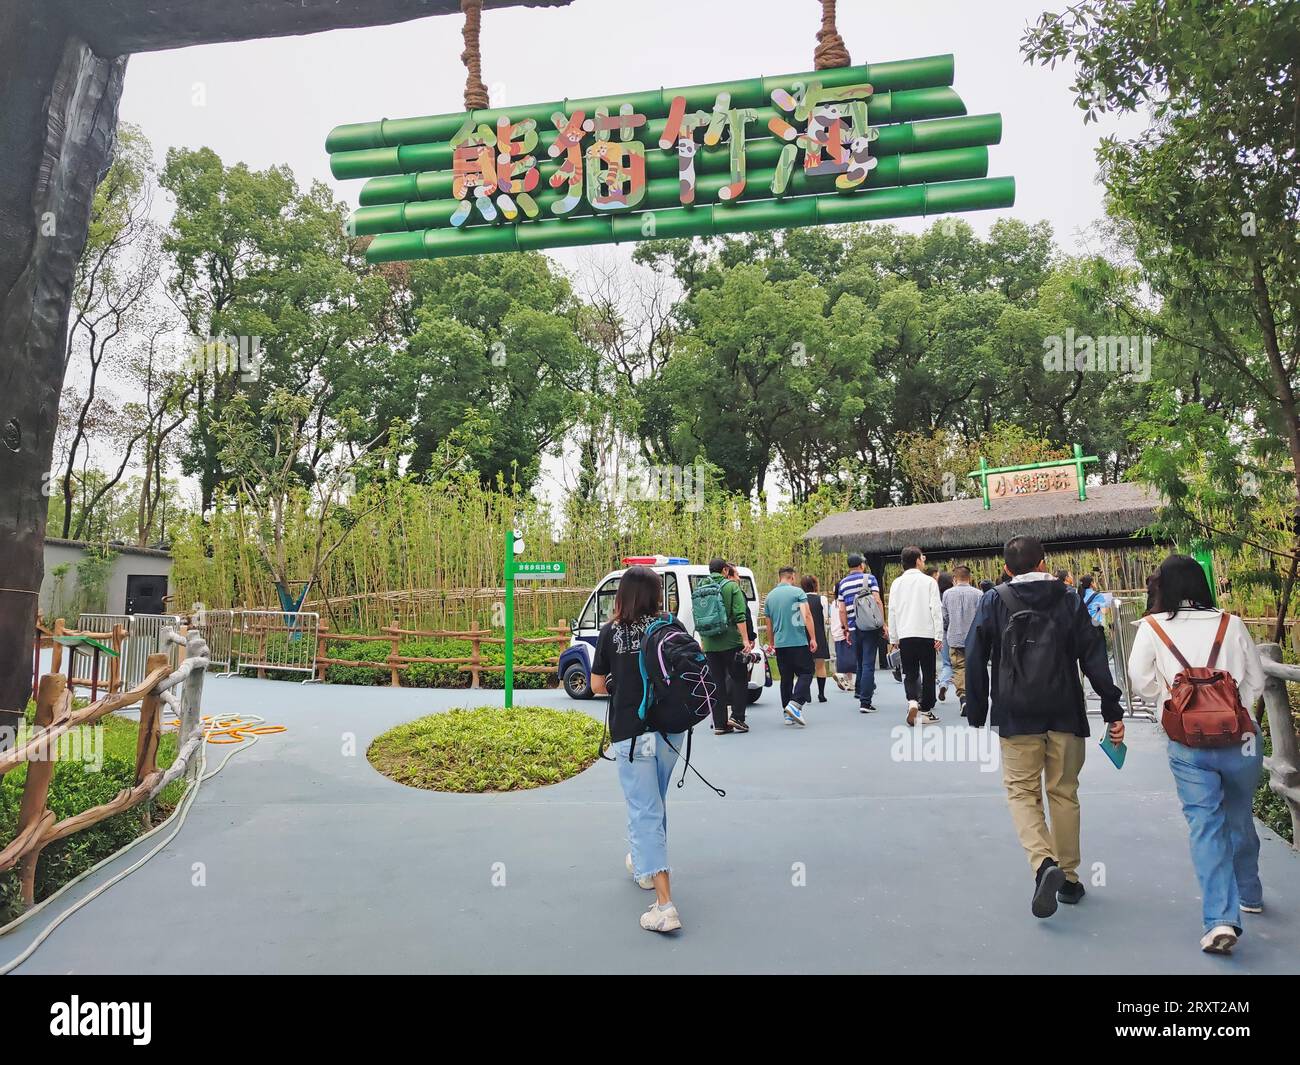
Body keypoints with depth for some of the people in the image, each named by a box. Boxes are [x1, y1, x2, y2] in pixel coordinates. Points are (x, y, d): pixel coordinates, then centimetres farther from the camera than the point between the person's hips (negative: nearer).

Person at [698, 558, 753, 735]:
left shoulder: (701, 589, 9)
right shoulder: (732, 587, -5)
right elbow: (740, 616, -12)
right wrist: (745, 639, -11)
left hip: (710, 644, 4)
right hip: (731, 641, -4)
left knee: (718, 682, 8)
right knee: (739, 678, 9)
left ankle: (720, 723, 9)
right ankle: (737, 716, 2)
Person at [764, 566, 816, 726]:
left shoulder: (770, 596, 11)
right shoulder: (798, 592, -5)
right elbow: (806, 615, -14)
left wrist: (772, 643, 27)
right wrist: (813, 638, -12)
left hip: (780, 643, 5)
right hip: (799, 641, -5)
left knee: (786, 678, 10)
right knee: (805, 673, 2)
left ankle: (788, 714, 11)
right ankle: (795, 704, -17)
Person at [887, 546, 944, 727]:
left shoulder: (897, 583, 5)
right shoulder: (929, 581, -3)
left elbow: (892, 611, 5)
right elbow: (936, 609, -6)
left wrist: (894, 638, 12)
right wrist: (939, 636, -3)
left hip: (905, 635, 2)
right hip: (926, 634, -2)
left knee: (910, 673, 8)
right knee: (928, 673, 9)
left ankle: (912, 700, -17)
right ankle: (926, 710, 13)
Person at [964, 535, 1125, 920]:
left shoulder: (993, 602, 1)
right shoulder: (1069, 600, 5)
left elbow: (975, 660, -2)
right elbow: (1093, 659, 2)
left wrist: (976, 716, 4)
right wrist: (1113, 711, 4)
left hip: (1016, 716, -2)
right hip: (1065, 714, 2)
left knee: (1022, 792, 5)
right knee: (1064, 793, 13)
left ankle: (1044, 864, -17)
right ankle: (1068, 878, 22)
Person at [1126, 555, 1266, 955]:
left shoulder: (1152, 627, -4)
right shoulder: (1231, 624, 0)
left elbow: (1141, 681, -5)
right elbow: (1256, 682, 5)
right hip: (1240, 738, 2)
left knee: (1205, 824, 2)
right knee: (1240, 820, 21)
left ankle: (1221, 919, -8)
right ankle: (1249, 895, 41)